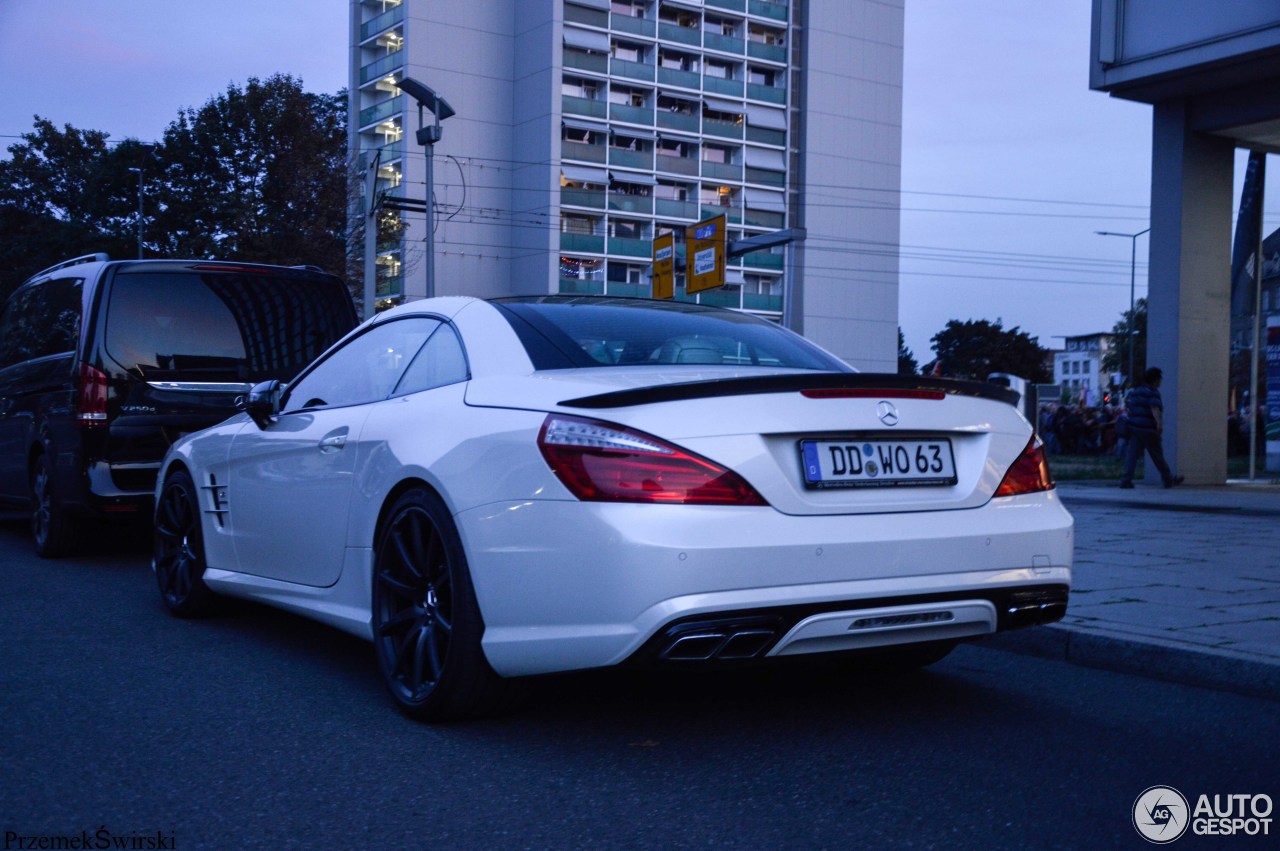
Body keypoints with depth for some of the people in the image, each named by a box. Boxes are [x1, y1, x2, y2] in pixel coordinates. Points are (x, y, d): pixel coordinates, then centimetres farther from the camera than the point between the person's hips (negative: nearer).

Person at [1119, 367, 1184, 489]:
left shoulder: (1135, 391, 15)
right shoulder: (1153, 392, -8)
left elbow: (1127, 405, 21)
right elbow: (1155, 408, -22)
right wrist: (1159, 423, -32)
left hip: (1134, 427, 6)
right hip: (1148, 429, -6)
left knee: (1132, 454, 0)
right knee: (1157, 456, 6)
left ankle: (1126, 480, -12)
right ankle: (1168, 479, 20)